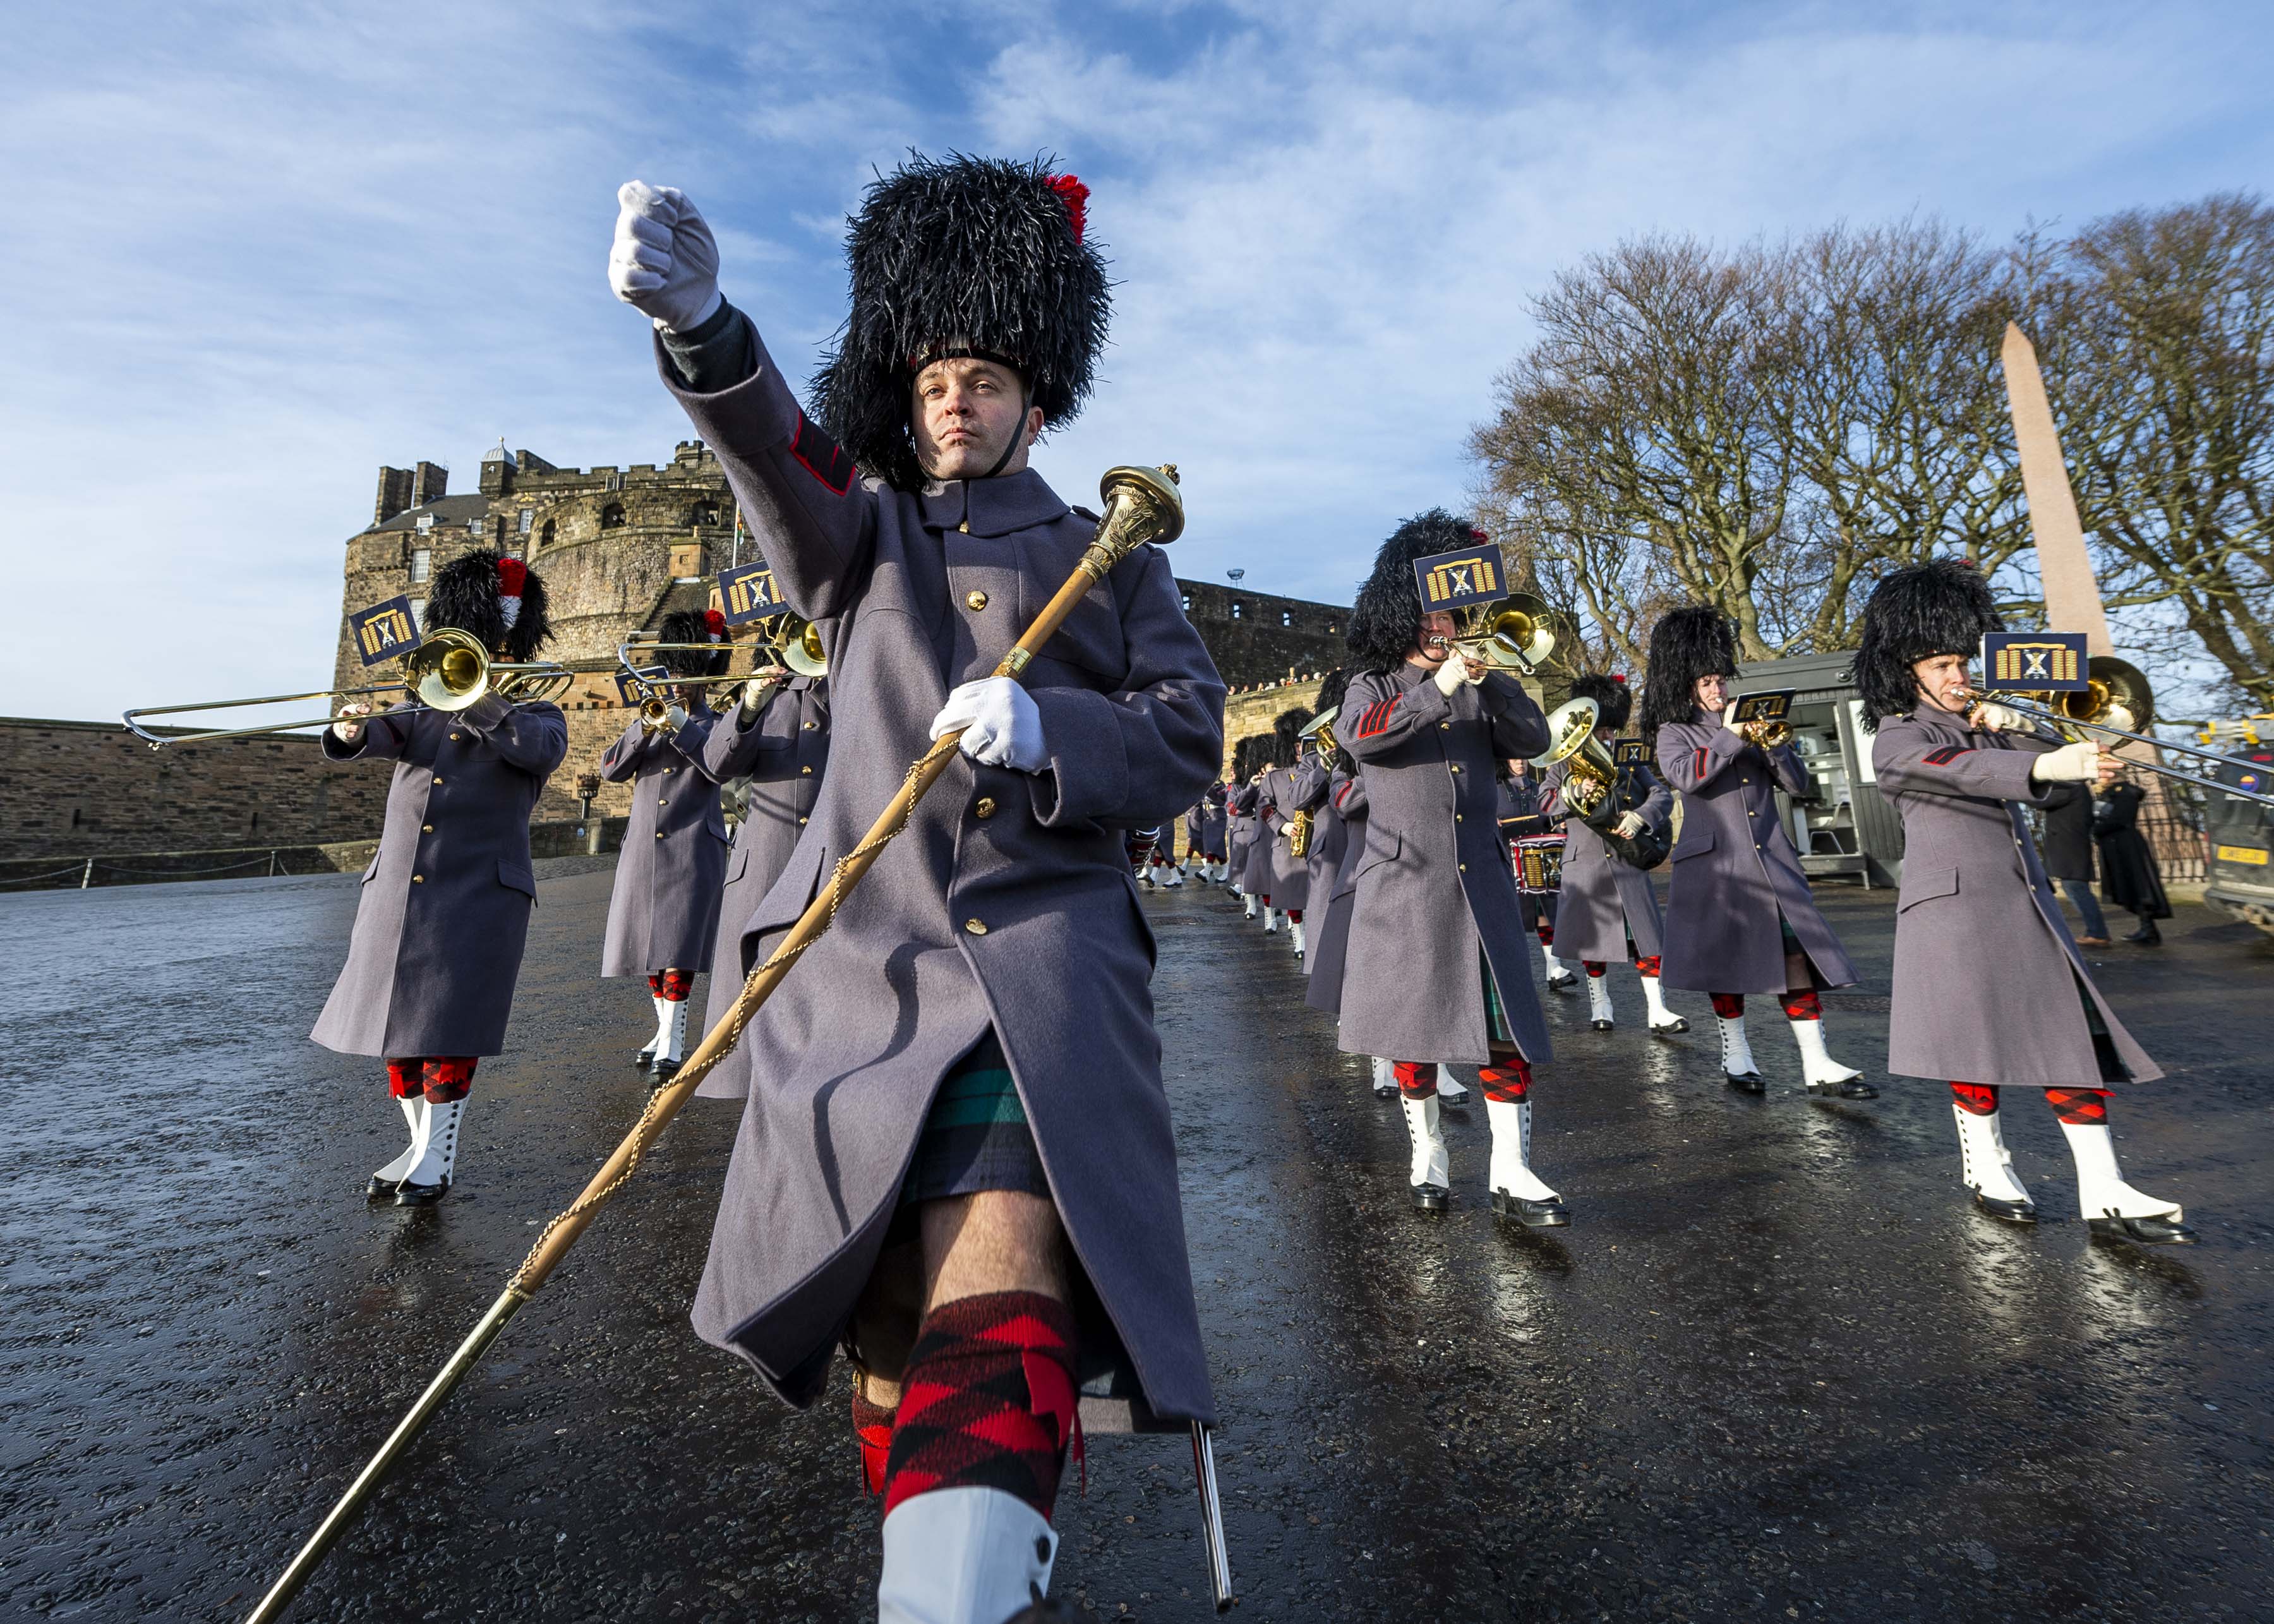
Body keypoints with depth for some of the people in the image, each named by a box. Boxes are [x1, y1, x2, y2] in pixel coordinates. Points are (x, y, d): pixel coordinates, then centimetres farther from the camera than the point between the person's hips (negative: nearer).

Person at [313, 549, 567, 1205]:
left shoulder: (537, 716, 6)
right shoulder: (422, 713, 17)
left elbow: (541, 750, -17)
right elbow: (374, 738, -1)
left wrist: (474, 699, -24)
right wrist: (351, 730, -24)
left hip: (480, 894, -5)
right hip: (395, 891, 5)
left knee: (449, 1026, -5)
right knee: (397, 1025, 9)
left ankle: (439, 1157, 9)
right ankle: (421, 1146, 25)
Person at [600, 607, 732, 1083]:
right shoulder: (647, 723, 16)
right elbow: (611, 769, 3)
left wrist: (682, 727, -18)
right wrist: (644, 728, -10)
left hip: (692, 851, -5)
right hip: (643, 847, 5)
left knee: (678, 947, -12)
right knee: (648, 945, 10)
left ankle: (673, 1048, -10)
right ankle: (665, 1031, 25)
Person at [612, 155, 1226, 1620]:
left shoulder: (1108, 560, 16)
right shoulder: (862, 538, 20)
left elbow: (1190, 741, 4)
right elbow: (777, 451, -2)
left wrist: (1047, 728, -15)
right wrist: (694, 317, -23)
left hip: (1042, 969, -2)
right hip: (863, 965, 2)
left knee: (996, 1301, -19)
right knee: (889, 1321, 9)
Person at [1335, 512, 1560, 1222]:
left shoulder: (1478, 687, 16)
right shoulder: (1374, 685, 7)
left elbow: (1533, 739, 3)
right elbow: (1357, 734, -14)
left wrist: (1490, 678, -9)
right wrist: (1438, 687, -19)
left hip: (1480, 881, 3)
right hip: (1403, 879, -2)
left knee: (1506, 1024, -2)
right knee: (1414, 1024, 6)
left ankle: (1511, 1174, 6)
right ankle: (1428, 1154, 21)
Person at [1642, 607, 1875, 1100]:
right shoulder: (1673, 732, 4)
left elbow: (1798, 785, 9)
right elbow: (1685, 775, -17)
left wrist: (1775, 745, -7)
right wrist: (1729, 736, -16)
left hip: (1771, 857, 4)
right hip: (1715, 863, -3)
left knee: (1797, 950, -2)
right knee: (1725, 958, 4)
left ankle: (1817, 1065, 4)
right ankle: (1736, 1056, 18)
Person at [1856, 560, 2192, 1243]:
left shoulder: (1983, 723, 21)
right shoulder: (1897, 737, -2)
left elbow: (2060, 768, 13)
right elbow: (1964, 771, -22)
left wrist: (2014, 727, -3)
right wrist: (2044, 764, -38)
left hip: (2026, 899, 7)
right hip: (1954, 905, -6)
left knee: (2076, 1032, 0)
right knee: (1981, 1035, -1)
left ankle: (2104, 1193, 3)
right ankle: (1984, 1163, 17)